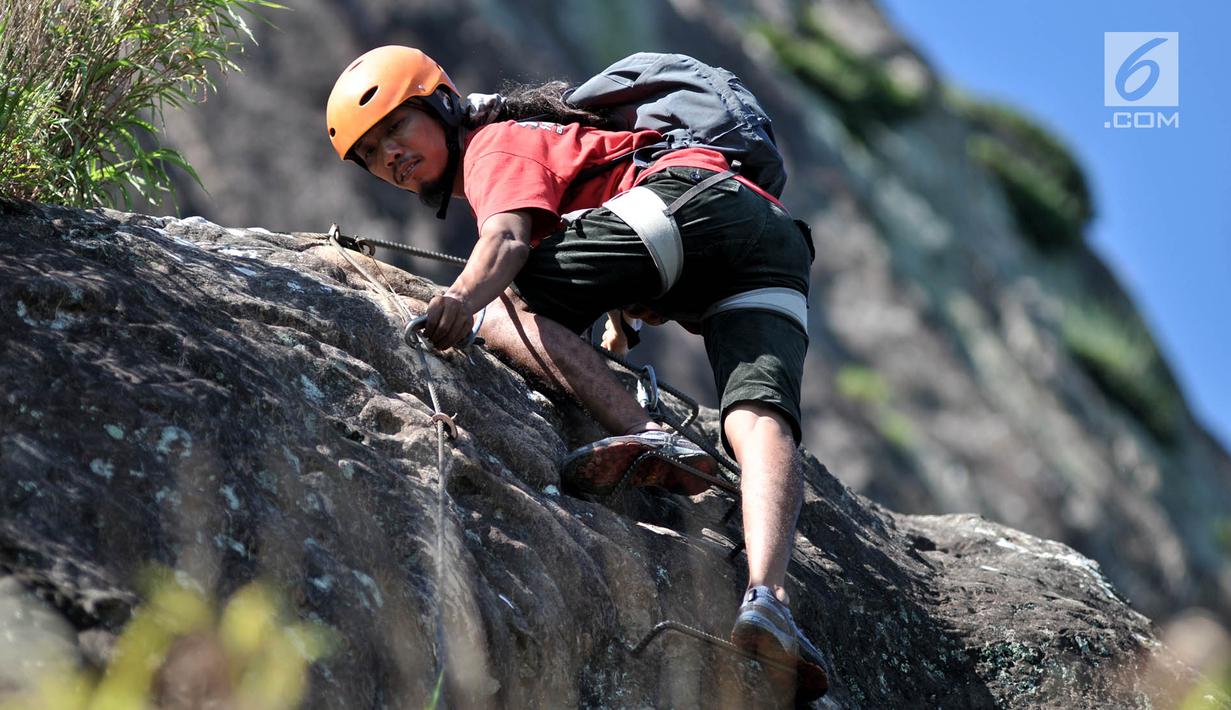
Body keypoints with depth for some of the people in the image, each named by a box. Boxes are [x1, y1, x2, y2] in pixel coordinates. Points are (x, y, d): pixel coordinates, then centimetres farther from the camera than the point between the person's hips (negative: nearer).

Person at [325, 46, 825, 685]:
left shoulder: (496, 145, 10)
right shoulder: (552, 145, 38)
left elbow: (507, 240, -15)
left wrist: (463, 299, -31)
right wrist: (625, 318, 30)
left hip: (694, 197, -8)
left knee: (500, 304, -10)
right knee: (759, 420, -16)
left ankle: (647, 436, -28)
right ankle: (766, 592, -42)